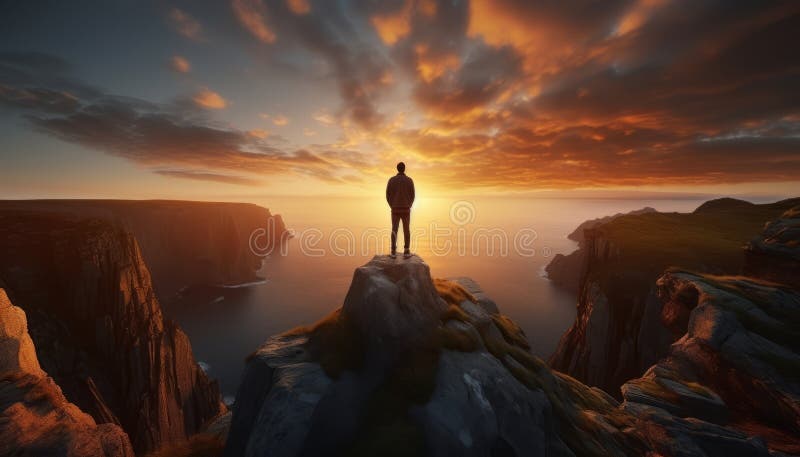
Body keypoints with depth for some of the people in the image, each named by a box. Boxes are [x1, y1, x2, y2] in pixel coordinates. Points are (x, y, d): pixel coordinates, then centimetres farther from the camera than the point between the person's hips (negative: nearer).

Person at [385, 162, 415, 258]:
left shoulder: (391, 180, 0)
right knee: (406, 230, 6)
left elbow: (388, 196, -1)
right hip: (405, 209, -1)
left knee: (394, 230, 7)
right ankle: (406, 252, 6)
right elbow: (412, 196, -2)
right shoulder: (409, 180, -2)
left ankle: (393, 252, 4)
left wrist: (392, 207, 12)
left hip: (395, 209, 1)